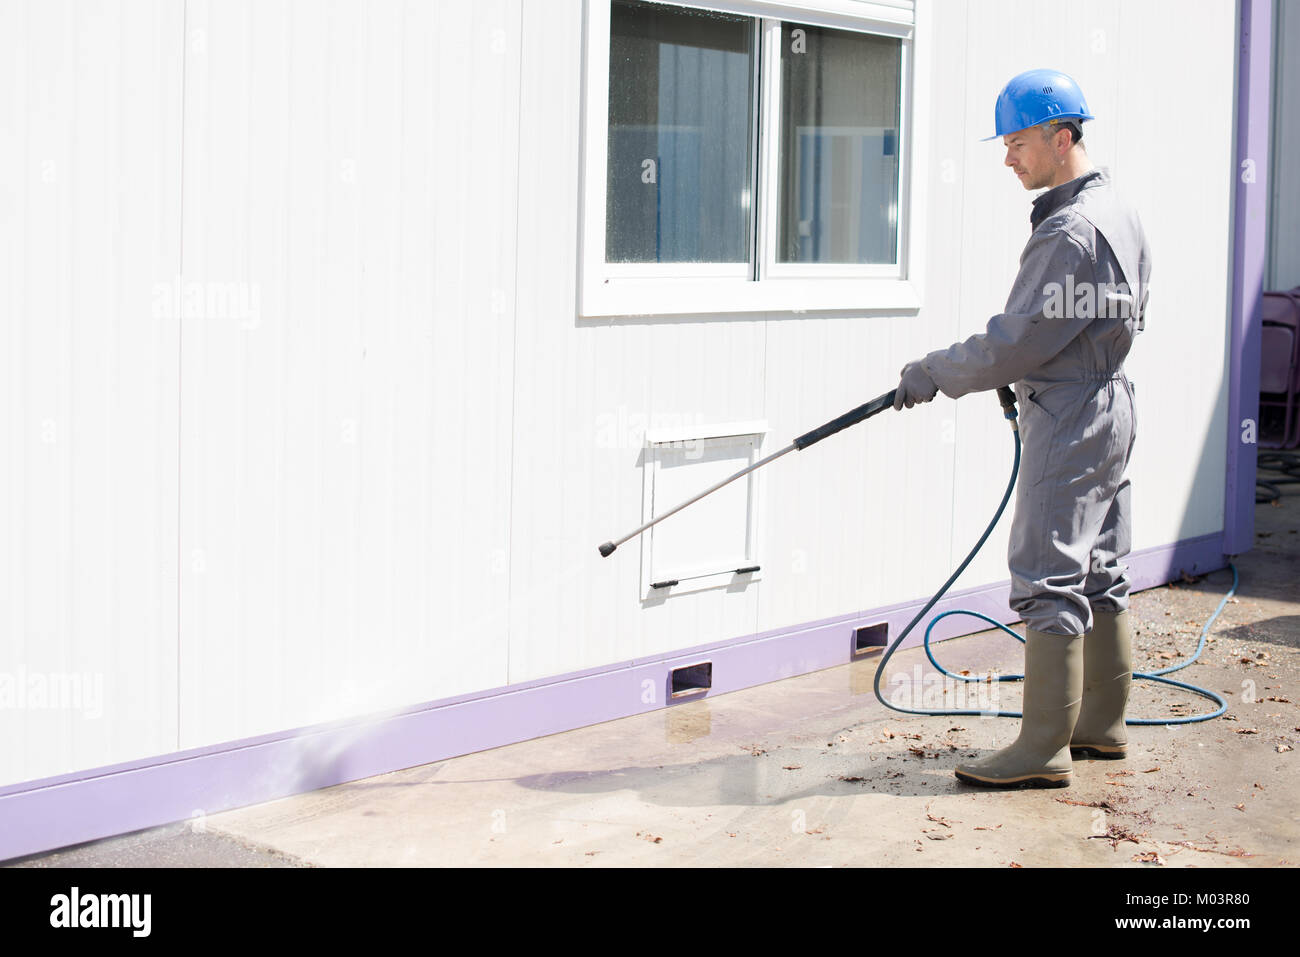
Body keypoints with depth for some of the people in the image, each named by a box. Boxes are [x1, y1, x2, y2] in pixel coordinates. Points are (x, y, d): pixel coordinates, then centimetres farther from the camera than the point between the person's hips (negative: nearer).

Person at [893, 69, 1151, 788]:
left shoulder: (1071, 231, -20)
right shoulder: (1119, 213, 13)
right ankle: (1101, 724, 23)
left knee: (1048, 580, -9)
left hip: (1068, 419, -11)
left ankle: (1043, 749, -6)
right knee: (1098, 573, 15)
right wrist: (1027, 374, 19)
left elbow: (1020, 342, -21)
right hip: (1109, 405, 11)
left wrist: (934, 374, -12)